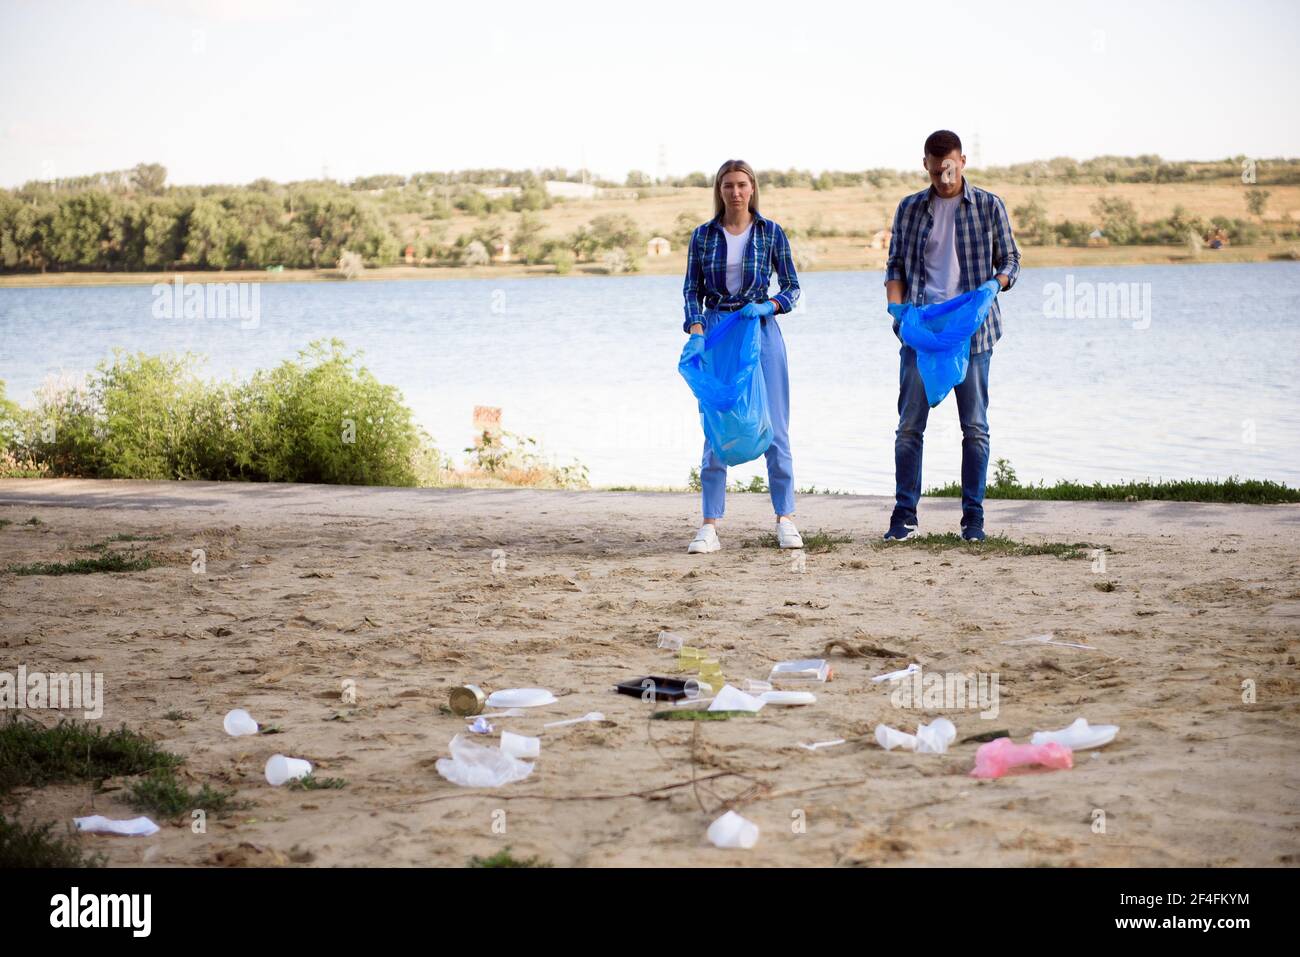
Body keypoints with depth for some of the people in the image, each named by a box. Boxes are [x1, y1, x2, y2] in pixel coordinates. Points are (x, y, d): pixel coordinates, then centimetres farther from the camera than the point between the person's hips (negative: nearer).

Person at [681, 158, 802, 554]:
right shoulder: (703, 235, 6)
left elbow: (792, 287, 6)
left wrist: (767, 306, -14)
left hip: (760, 330, -1)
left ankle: (785, 519, 9)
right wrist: (696, 331, -12)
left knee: (773, 427, 0)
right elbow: (692, 289, 4)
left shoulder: (771, 232, 3)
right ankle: (710, 526, 0)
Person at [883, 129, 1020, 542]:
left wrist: (996, 282, -14)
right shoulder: (910, 209, 11)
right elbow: (895, 265, 12)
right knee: (910, 424, 0)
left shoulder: (988, 206, 6)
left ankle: (973, 516, 7)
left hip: (972, 328, -1)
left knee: (974, 426, 0)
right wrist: (897, 309, -5)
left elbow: (1010, 260, 9)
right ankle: (904, 515, 5)